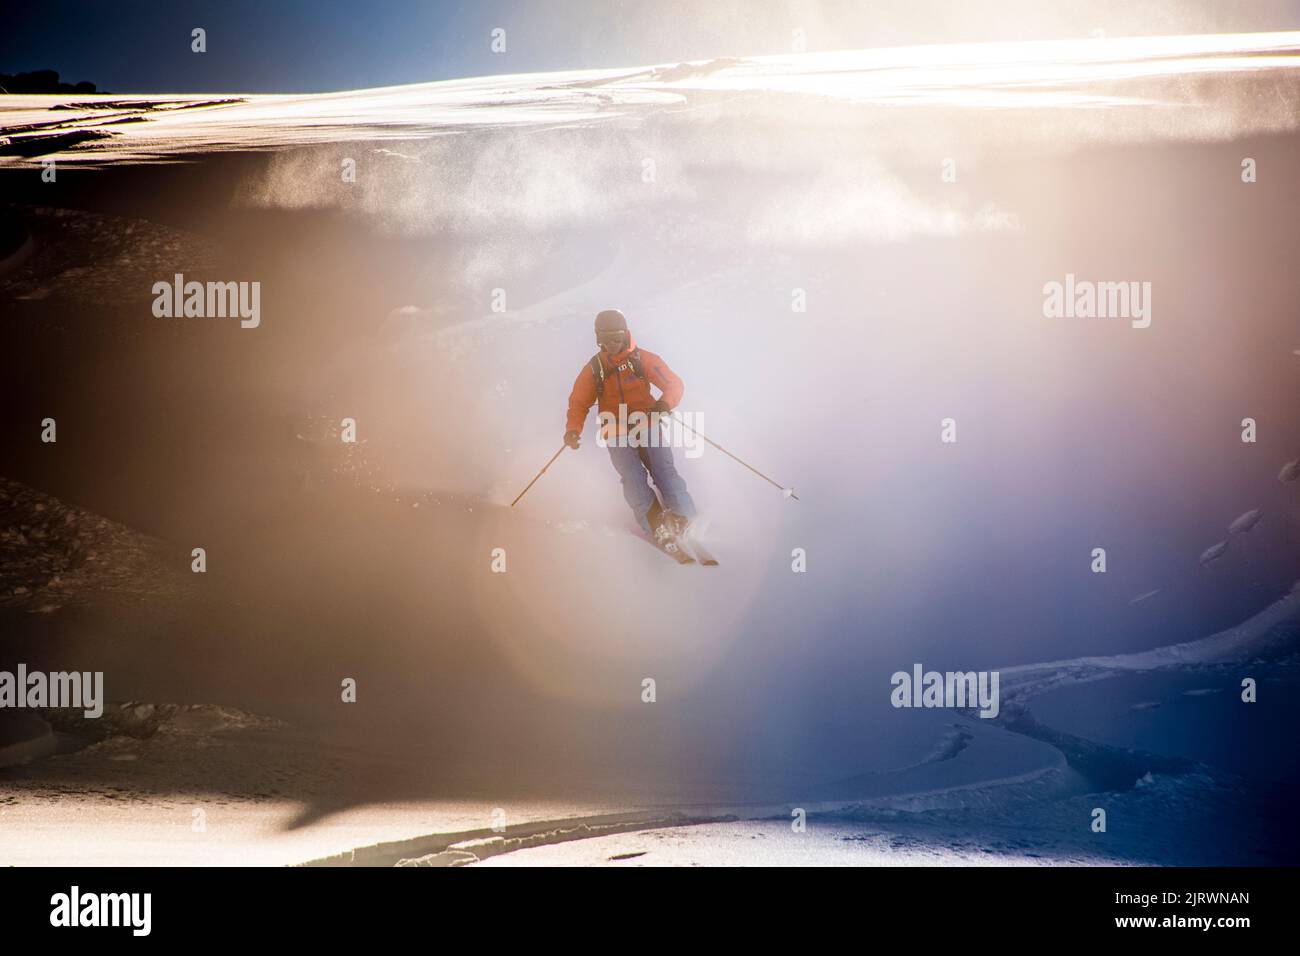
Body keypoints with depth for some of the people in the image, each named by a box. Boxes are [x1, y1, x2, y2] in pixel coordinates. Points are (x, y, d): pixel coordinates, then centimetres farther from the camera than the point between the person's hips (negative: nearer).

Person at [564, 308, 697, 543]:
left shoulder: (643, 359, 4)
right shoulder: (593, 369, 9)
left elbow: (674, 384, 1)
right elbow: (579, 403, 12)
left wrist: (665, 403, -23)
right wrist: (573, 430, -8)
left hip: (648, 426, -1)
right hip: (617, 435, 1)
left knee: (664, 472, -20)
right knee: (633, 479, -21)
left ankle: (686, 526, -23)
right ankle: (658, 528, -30)